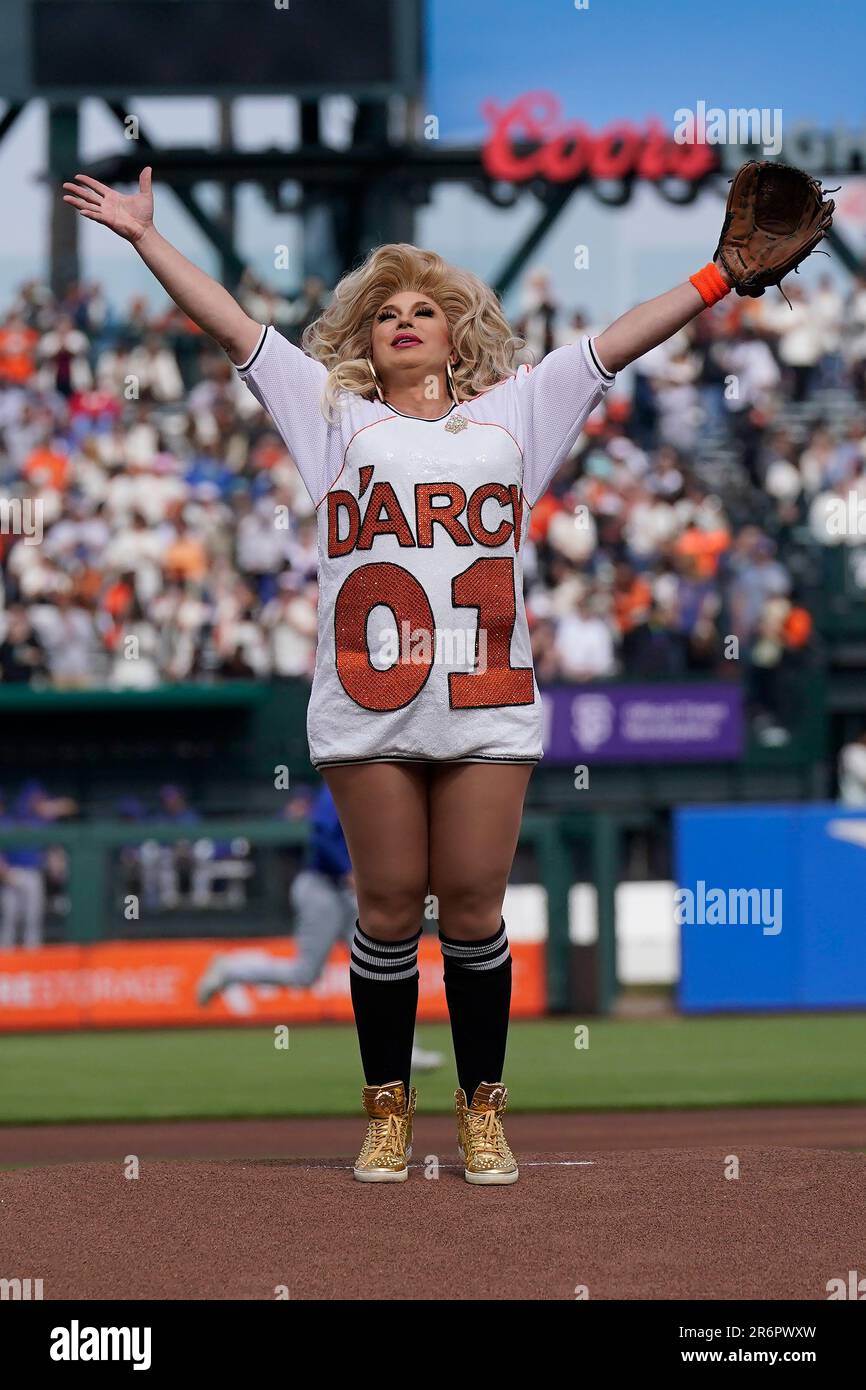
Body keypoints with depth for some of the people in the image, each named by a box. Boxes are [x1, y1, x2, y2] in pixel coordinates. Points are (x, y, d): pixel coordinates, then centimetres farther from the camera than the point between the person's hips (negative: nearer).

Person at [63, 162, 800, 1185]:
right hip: (368, 712, 0)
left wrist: (724, 276, 9)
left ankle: (482, 1110, 11)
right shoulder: (335, 412, 14)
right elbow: (234, 327, 12)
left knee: (473, 909, 1)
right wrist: (145, 237, 9)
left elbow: (619, 340, 13)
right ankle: (388, 1111, 12)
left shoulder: (513, 411, 16)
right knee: (388, 909, 2)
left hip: (488, 711, 0)